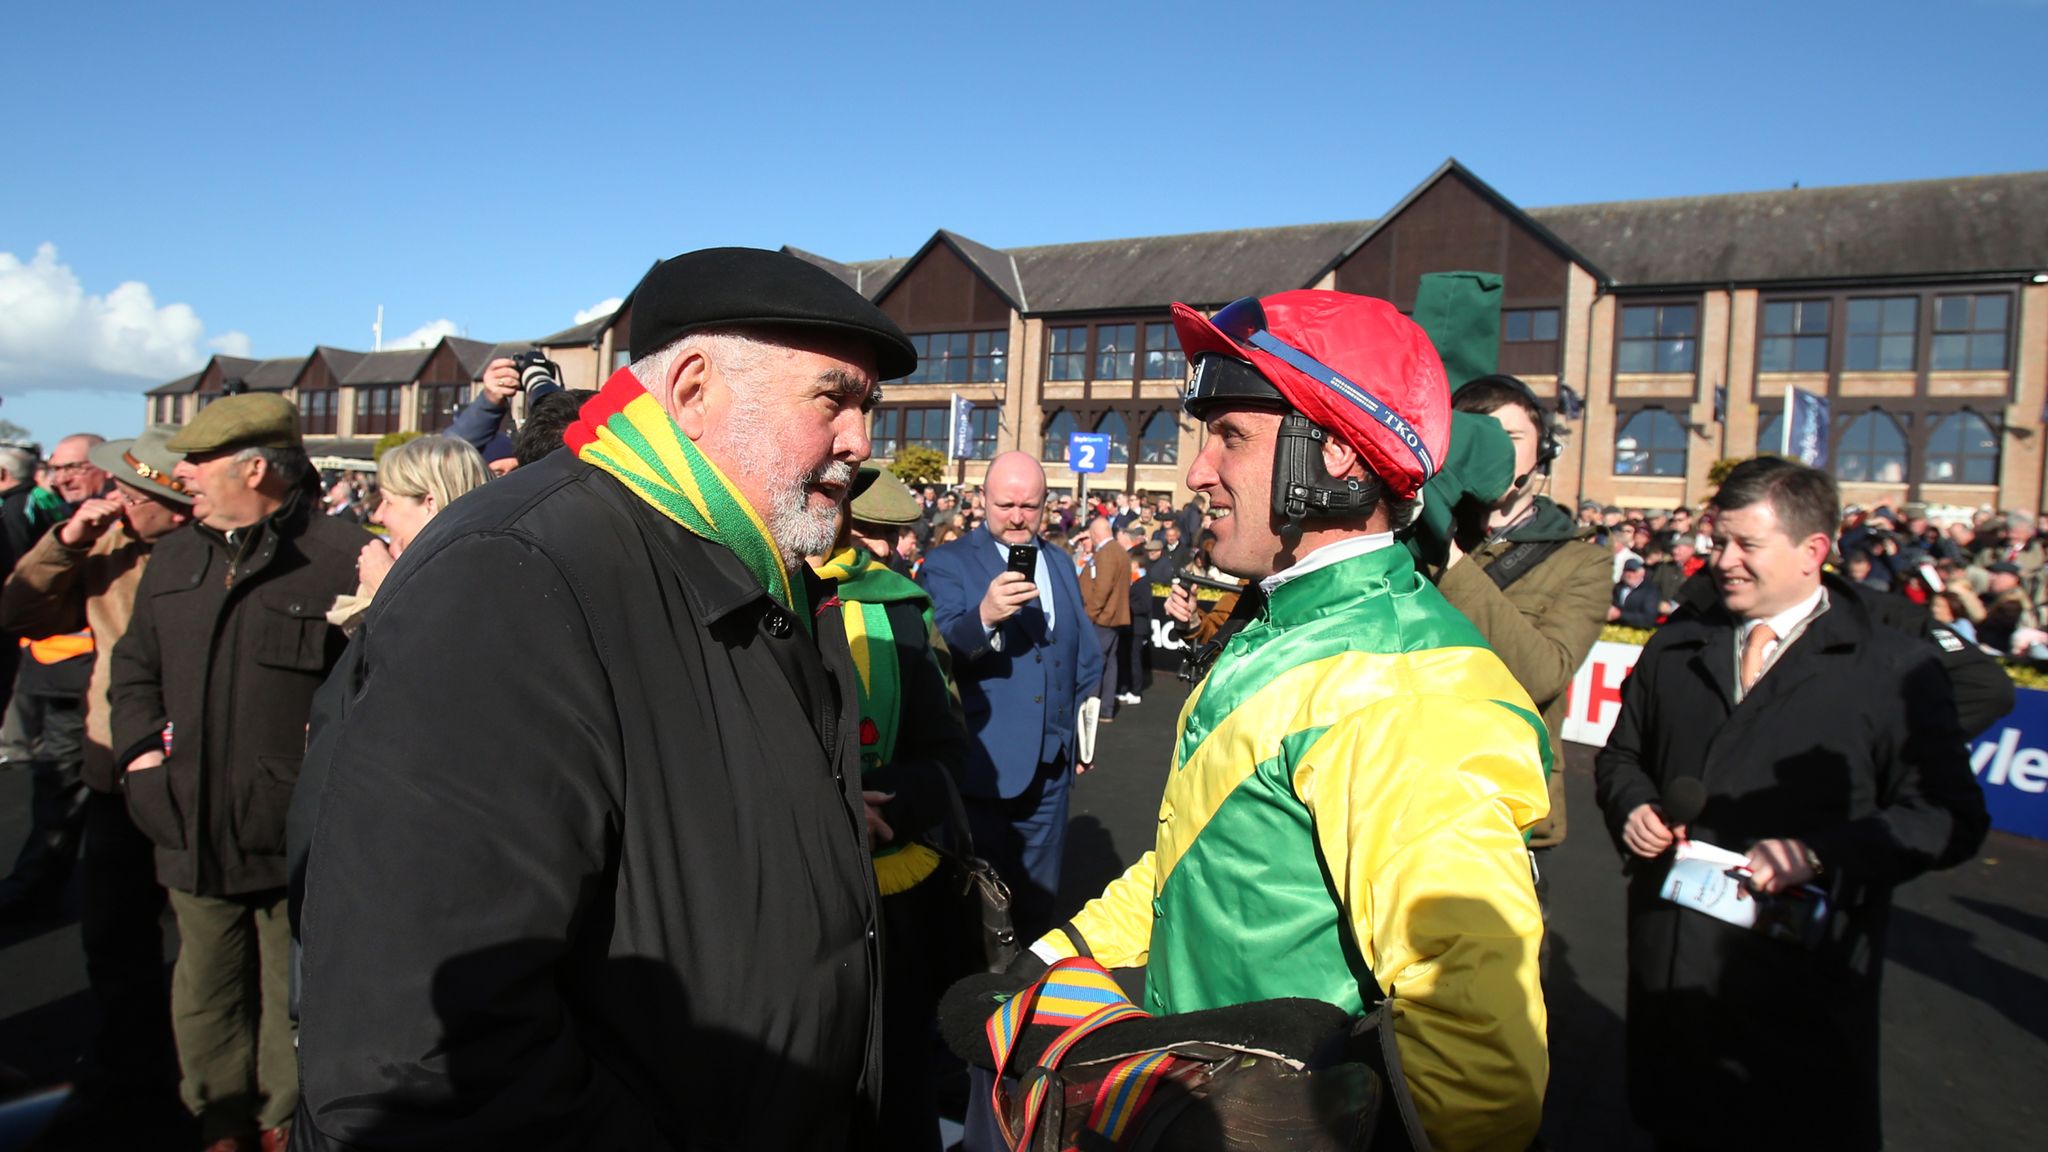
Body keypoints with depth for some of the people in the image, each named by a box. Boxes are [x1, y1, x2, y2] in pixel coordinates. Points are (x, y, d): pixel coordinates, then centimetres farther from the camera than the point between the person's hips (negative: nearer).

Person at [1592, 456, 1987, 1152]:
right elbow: (1621, 757, 21)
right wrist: (1634, 808, -1)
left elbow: (1948, 817, -8)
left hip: (1804, 986, -4)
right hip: (1669, 965, 4)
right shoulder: (1673, 651, 11)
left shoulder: (1896, 669, -3)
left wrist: (1822, 852, -22)